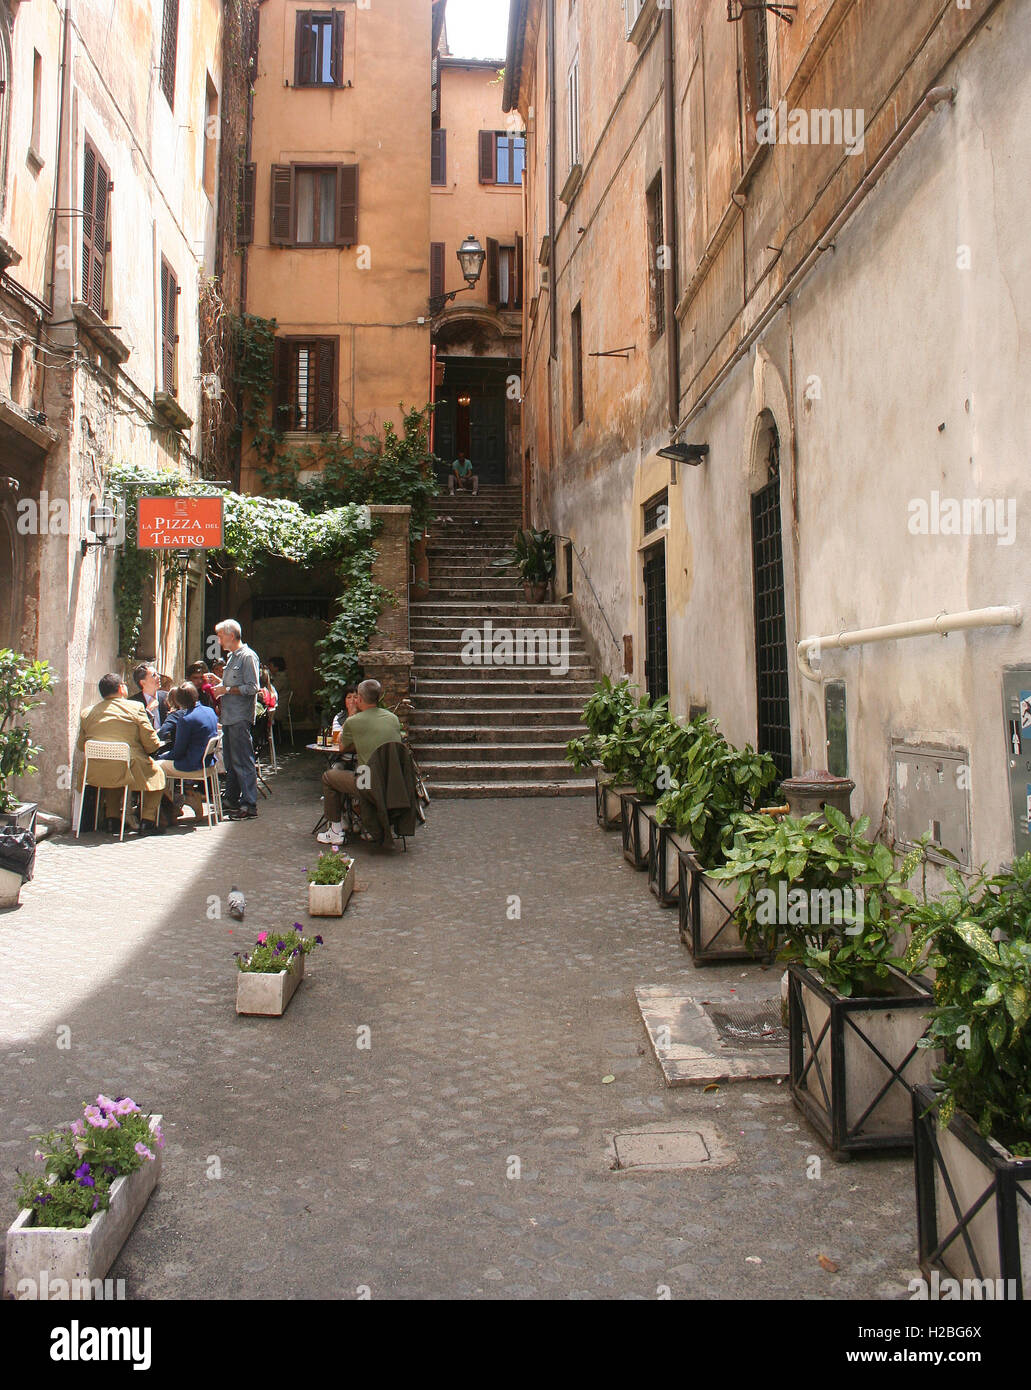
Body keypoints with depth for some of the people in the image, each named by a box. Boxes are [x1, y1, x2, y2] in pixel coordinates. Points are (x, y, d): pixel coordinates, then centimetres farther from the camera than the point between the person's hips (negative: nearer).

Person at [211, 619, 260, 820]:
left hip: (241, 718, -10)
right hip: (229, 718, 10)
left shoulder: (248, 656, -10)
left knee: (243, 762, -9)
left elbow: (252, 688, -18)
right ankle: (233, 801, 23)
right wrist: (220, 684, 12)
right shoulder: (231, 656, 19)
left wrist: (226, 689, -15)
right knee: (230, 762, 15)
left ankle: (249, 805, -7)